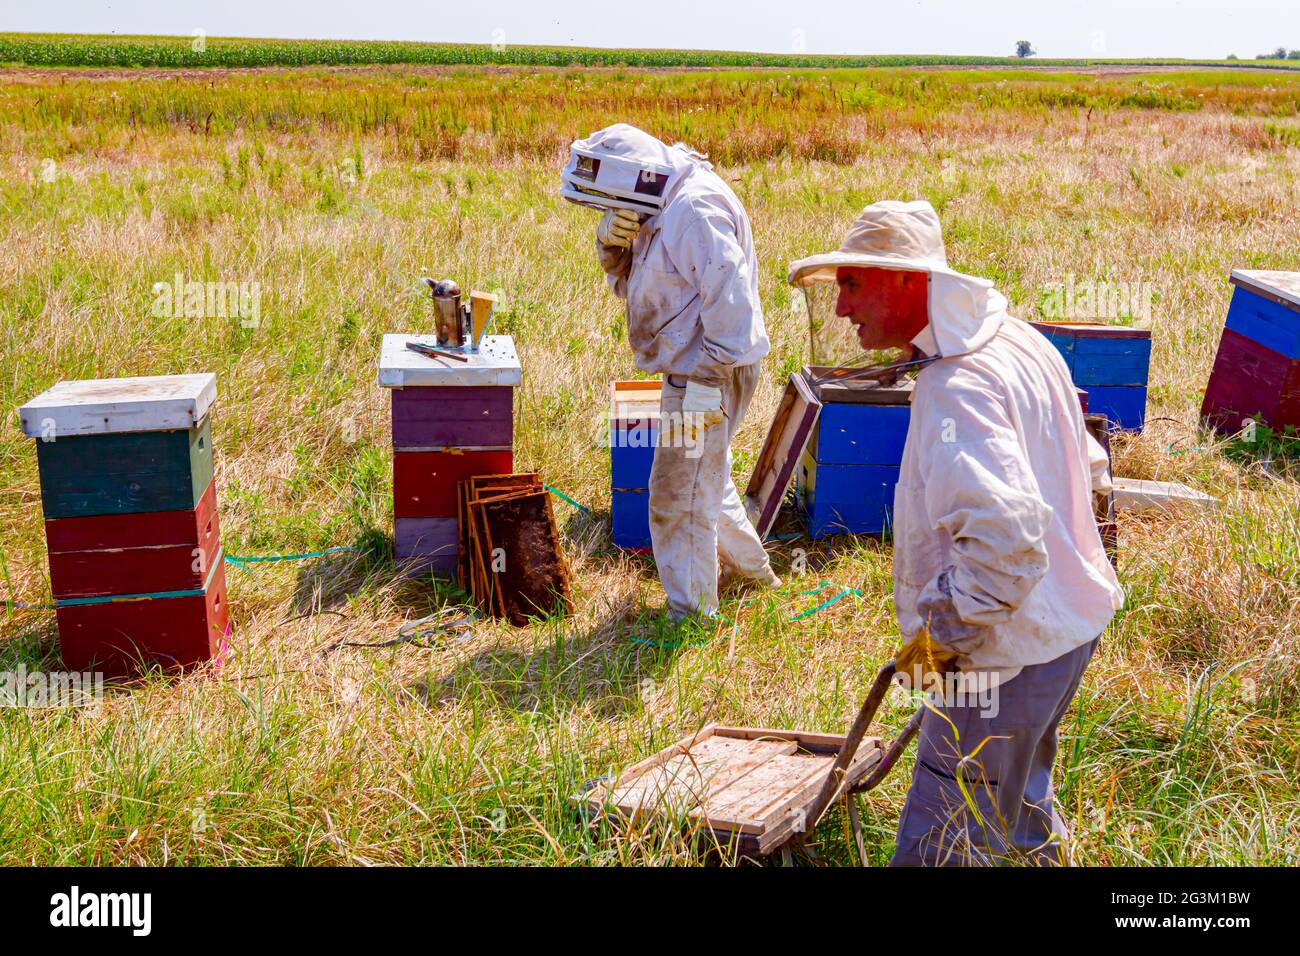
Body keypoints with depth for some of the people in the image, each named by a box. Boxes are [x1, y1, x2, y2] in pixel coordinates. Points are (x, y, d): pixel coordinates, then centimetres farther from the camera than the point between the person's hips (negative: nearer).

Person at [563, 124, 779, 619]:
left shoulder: (696, 209, -21)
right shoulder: (666, 206, 11)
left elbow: (729, 297, -27)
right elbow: (629, 284, 15)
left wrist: (705, 383, -28)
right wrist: (612, 243, -5)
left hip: (708, 372, -11)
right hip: (692, 369, 11)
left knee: (680, 498, -2)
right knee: (707, 480, 26)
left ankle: (692, 615, 11)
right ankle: (752, 568, 44)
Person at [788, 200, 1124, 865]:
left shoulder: (956, 389, -27)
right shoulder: (1021, 341, 5)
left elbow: (1004, 543, -38)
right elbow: (1086, 469, 17)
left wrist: (938, 635, -24)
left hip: (1004, 654, -10)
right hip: (1070, 623, 10)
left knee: (942, 846, 3)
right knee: (1020, 800, 31)